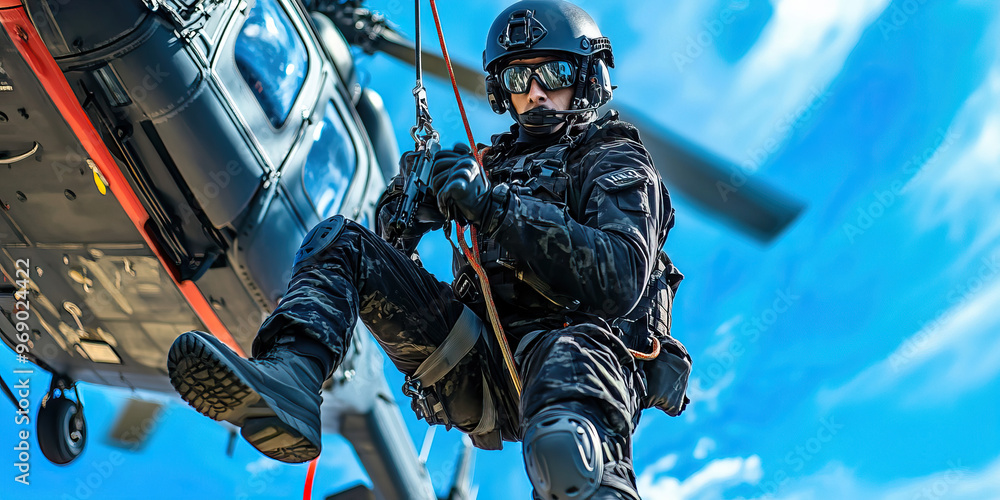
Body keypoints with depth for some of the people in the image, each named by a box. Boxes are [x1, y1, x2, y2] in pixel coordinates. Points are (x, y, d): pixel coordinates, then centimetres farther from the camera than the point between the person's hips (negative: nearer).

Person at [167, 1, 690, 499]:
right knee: (338, 242, -5)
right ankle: (289, 379, -30)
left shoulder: (618, 163, 10)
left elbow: (621, 281, -11)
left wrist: (493, 205, -18)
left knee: (574, 351, -44)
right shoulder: (497, 162, 28)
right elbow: (394, 245, 26)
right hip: (477, 373, 6)